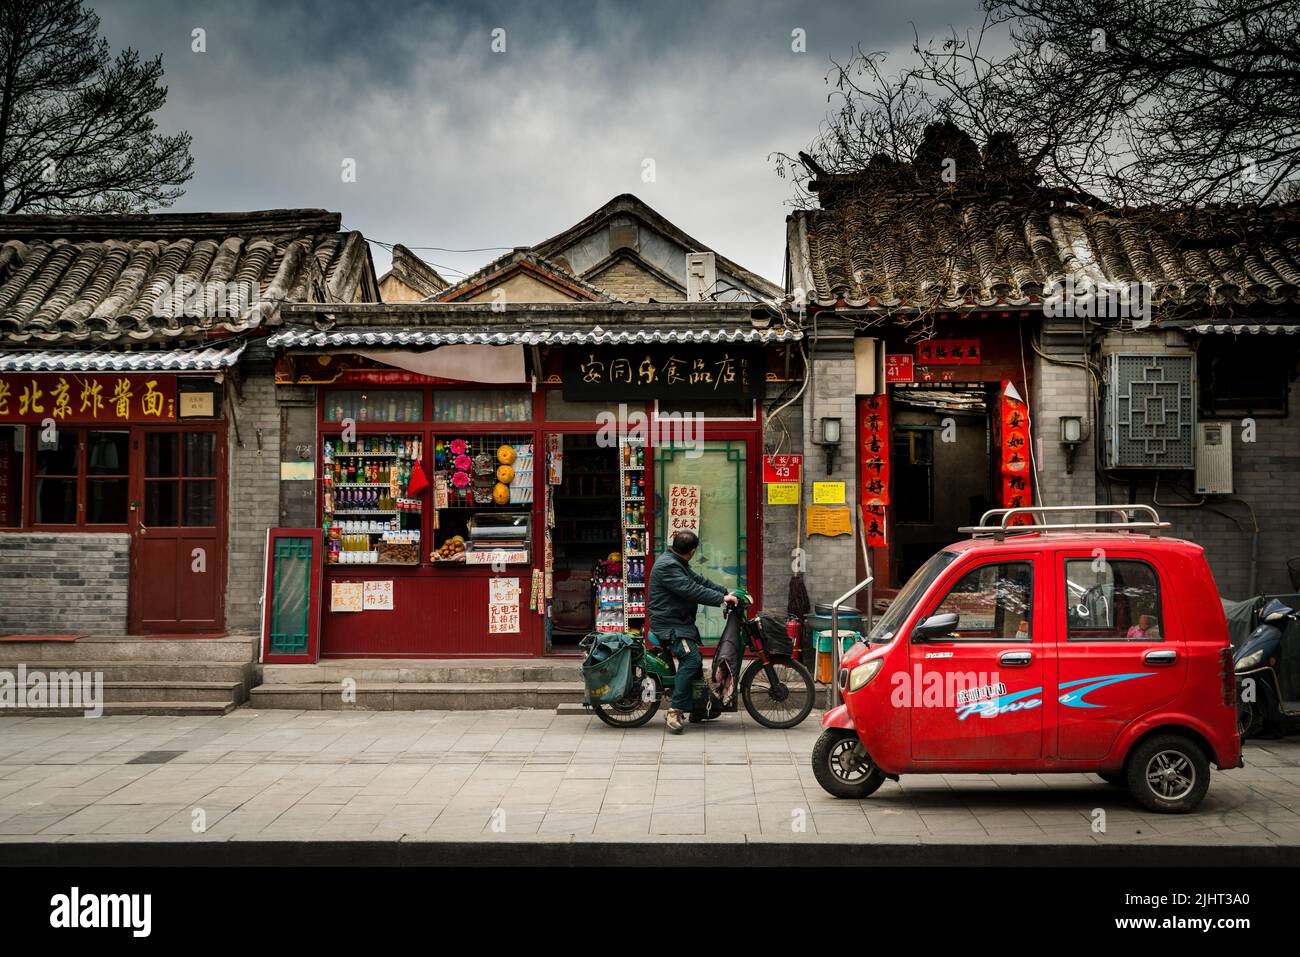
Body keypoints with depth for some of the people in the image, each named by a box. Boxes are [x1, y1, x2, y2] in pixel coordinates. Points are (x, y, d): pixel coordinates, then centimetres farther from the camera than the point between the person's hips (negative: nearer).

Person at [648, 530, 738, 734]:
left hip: (681, 622, 11)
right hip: (669, 625, -11)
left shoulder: (678, 564, 16)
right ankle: (676, 711, -24)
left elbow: (698, 580, 14)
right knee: (691, 659, -25)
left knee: (696, 660, 18)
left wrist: (726, 592, 6)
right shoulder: (667, 566, -20)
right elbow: (692, 590, -27)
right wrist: (721, 599, -24)